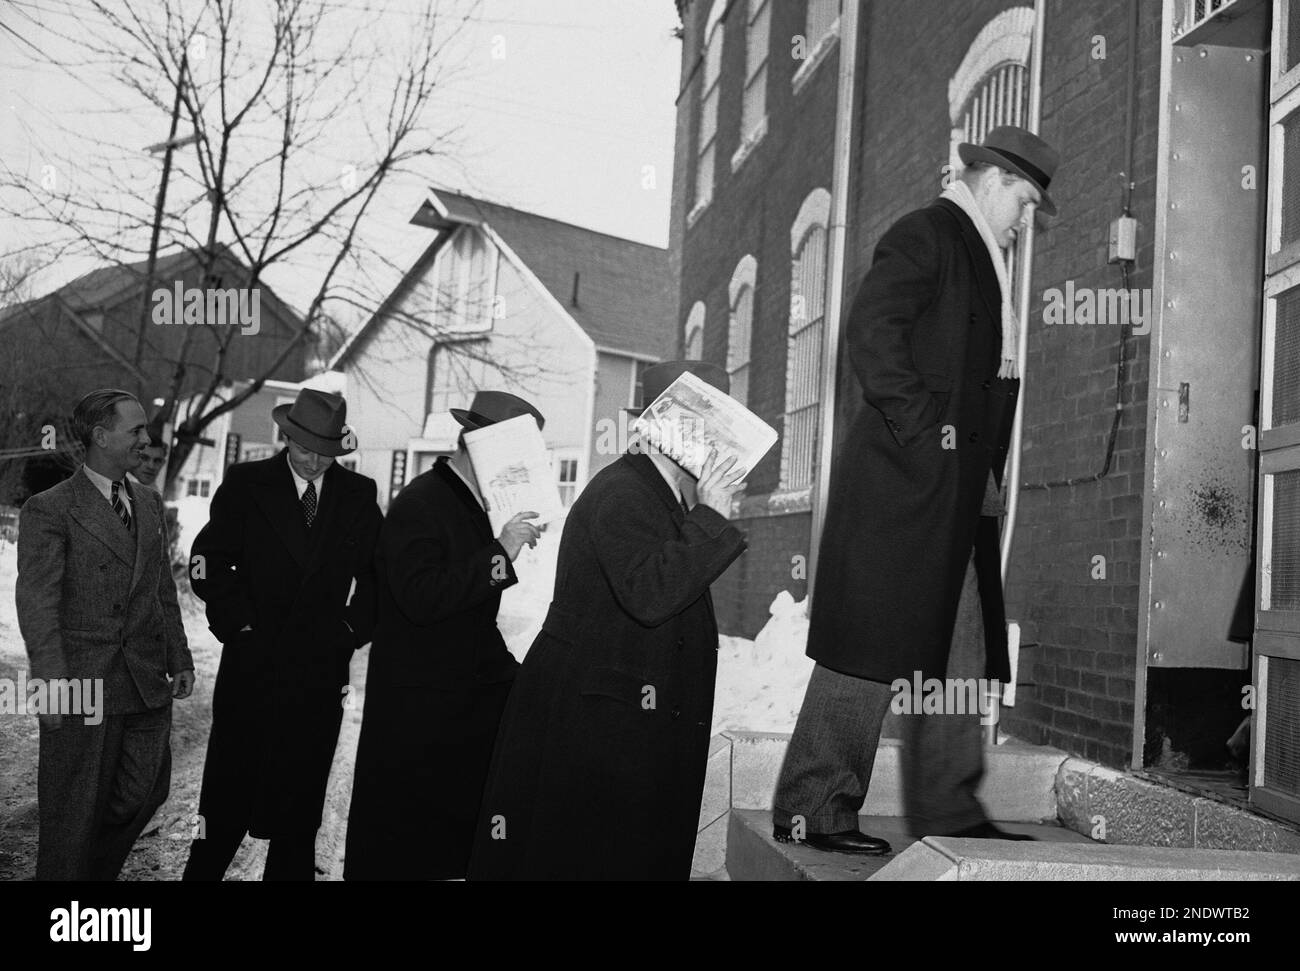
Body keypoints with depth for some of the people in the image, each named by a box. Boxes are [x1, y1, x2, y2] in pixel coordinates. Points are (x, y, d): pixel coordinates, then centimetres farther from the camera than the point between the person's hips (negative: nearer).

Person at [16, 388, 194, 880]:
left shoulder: (150, 505, 13)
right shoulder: (49, 509, -7)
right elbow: (36, 603, -12)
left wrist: (180, 659, 12)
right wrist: (53, 683, -18)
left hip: (146, 682, 6)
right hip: (83, 683, -6)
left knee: (146, 792, 13)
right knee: (74, 810, 5)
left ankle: (99, 873, 34)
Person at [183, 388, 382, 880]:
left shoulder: (359, 494, 4)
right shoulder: (245, 483, -1)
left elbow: (379, 570, 10)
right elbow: (207, 562, -3)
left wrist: (353, 628, 0)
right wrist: (243, 624, -8)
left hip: (322, 669, 2)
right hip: (253, 665, -1)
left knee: (300, 800, 9)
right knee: (229, 791, 6)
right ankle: (203, 869, 22)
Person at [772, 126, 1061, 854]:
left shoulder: (982, 257, 22)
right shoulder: (925, 234, -5)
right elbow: (872, 330, -18)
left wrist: (981, 467, 13)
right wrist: (922, 427, -19)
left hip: (959, 492, 10)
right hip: (904, 478, -10)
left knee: (961, 652, 11)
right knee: (872, 646, -6)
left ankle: (947, 808, 21)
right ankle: (813, 808, 3)